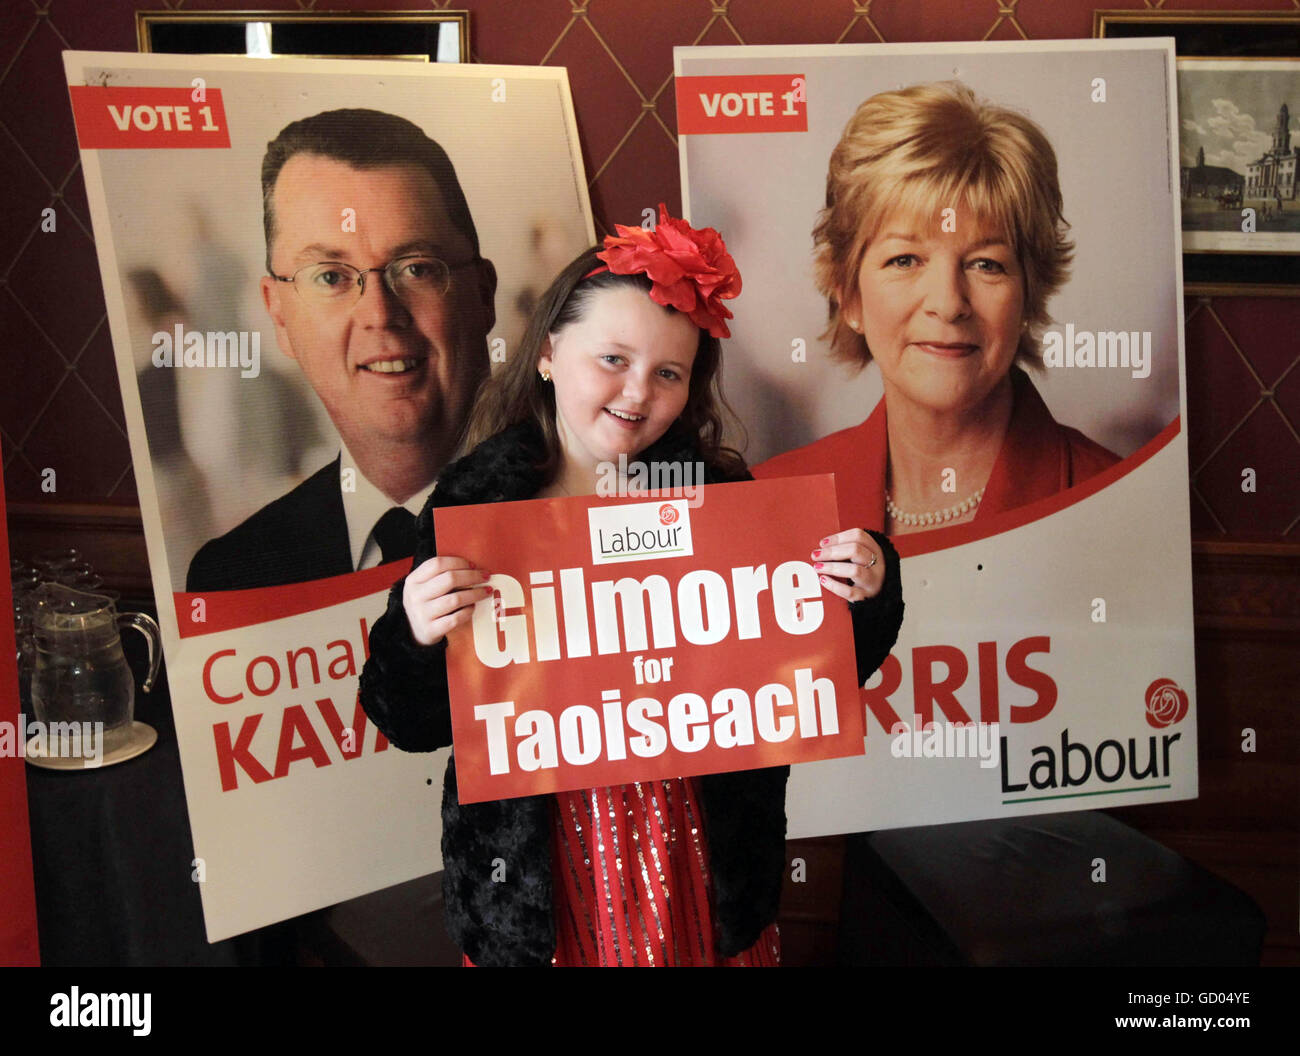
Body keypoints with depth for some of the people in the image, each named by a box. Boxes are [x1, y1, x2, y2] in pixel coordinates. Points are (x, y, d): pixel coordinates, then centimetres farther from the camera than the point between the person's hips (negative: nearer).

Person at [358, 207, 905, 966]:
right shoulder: (472, 500, -8)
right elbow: (414, 725, -6)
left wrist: (867, 597, -15)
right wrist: (416, 639, -26)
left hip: (704, 867, 1)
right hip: (535, 877, -1)